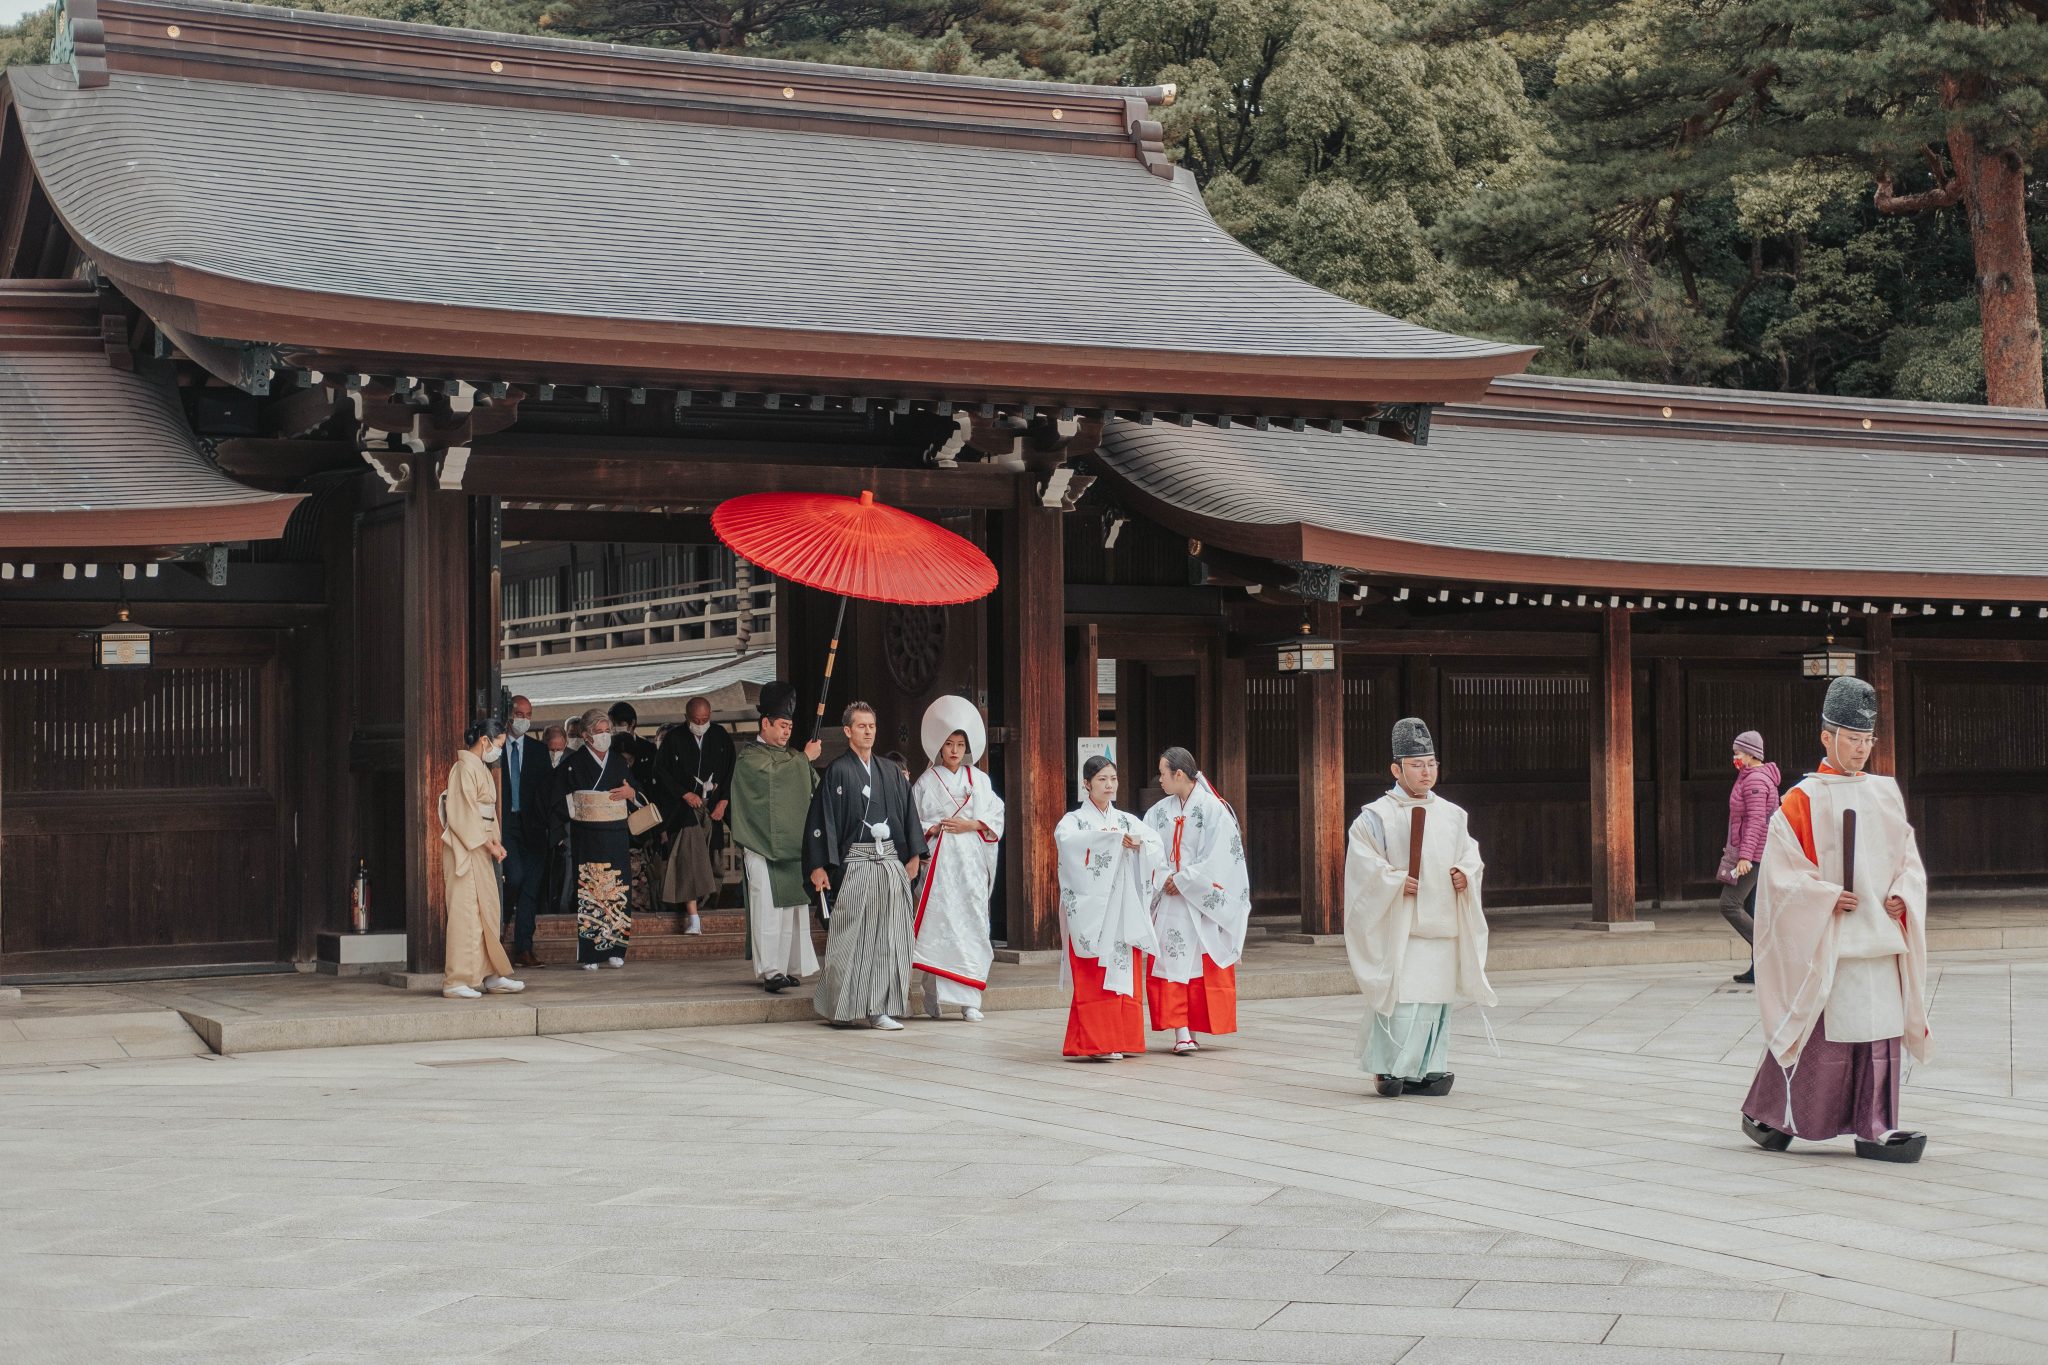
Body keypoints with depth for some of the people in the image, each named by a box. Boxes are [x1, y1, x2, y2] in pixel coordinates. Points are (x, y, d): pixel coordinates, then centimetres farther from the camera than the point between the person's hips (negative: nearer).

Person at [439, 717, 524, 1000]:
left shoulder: (482, 768, 17)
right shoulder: (465, 768, -13)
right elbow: (464, 815, -18)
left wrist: (495, 841, 7)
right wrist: (488, 844, -15)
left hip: (480, 846, 10)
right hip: (465, 847, -10)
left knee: (486, 911, 11)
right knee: (465, 912, -9)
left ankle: (489, 975, 16)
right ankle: (456, 980, -8)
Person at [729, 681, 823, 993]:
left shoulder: (790, 756, 20)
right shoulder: (749, 756, -1)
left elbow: (815, 790, 15)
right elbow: (771, 773, -18)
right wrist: (804, 758, -8)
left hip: (791, 845, 7)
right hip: (762, 845, -7)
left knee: (793, 906, 4)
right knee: (767, 907, -12)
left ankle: (790, 966, 8)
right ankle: (769, 971, -16)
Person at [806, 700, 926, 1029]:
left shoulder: (890, 771, 14)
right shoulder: (838, 771, 0)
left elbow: (908, 813, 16)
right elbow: (821, 818, -5)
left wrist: (914, 855, 8)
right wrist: (818, 866, -11)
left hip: (892, 862, 5)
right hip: (855, 863, -5)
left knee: (888, 937, 2)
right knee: (852, 934, -3)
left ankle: (879, 1007, 5)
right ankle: (835, 1002, 9)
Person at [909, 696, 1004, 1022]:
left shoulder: (979, 780, 12)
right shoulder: (926, 782, 6)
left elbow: (996, 817, 9)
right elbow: (913, 824, 4)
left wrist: (971, 825, -5)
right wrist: (933, 829, -13)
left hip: (971, 860, 2)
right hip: (939, 860, -2)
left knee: (972, 924, -3)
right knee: (939, 925, -9)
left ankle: (970, 999, -2)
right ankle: (934, 995, -7)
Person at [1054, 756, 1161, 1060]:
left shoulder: (1127, 820, 15)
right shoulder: (1075, 819, 3)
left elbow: (1157, 845, 0)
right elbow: (1065, 838, -21)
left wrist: (1139, 843, -22)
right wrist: (1113, 837, -26)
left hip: (1123, 911, 4)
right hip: (1089, 909, -4)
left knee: (1125, 973, 1)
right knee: (1094, 977, -8)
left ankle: (1121, 1039, 7)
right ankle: (1096, 1042, -7)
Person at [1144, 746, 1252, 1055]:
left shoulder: (1213, 809, -6)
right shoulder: (1160, 811, 10)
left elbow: (1216, 858, -10)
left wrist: (1182, 881, -10)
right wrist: (1166, 878, -8)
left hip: (1201, 901, -4)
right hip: (1170, 901, 4)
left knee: (1201, 965, -1)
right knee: (1172, 960, -5)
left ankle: (1191, 1031, 5)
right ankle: (1182, 1033, -6)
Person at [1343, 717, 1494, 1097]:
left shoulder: (1452, 816, 13)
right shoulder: (1377, 816, -2)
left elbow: (1470, 853, 20)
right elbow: (1363, 862, -7)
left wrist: (1465, 873, -1)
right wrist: (1396, 881, -18)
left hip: (1442, 923, 5)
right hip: (1399, 924, -5)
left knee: (1437, 999, 5)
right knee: (1402, 995, -11)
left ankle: (1426, 1069, 11)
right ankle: (1388, 1067, -1)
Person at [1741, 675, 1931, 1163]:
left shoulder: (1886, 794, 11)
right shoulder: (1802, 801, -6)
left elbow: (1908, 857, 16)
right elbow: (1781, 867, -8)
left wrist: (1903, 895, -2)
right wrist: (1826, 897, -16)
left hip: (1880, 934, 6)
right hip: (1825, 939, -5)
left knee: (1881, 1027, 3)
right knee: (1822, 1031, -3)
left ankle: (1875, 1129, 8)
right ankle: (1763, 1113, 14)